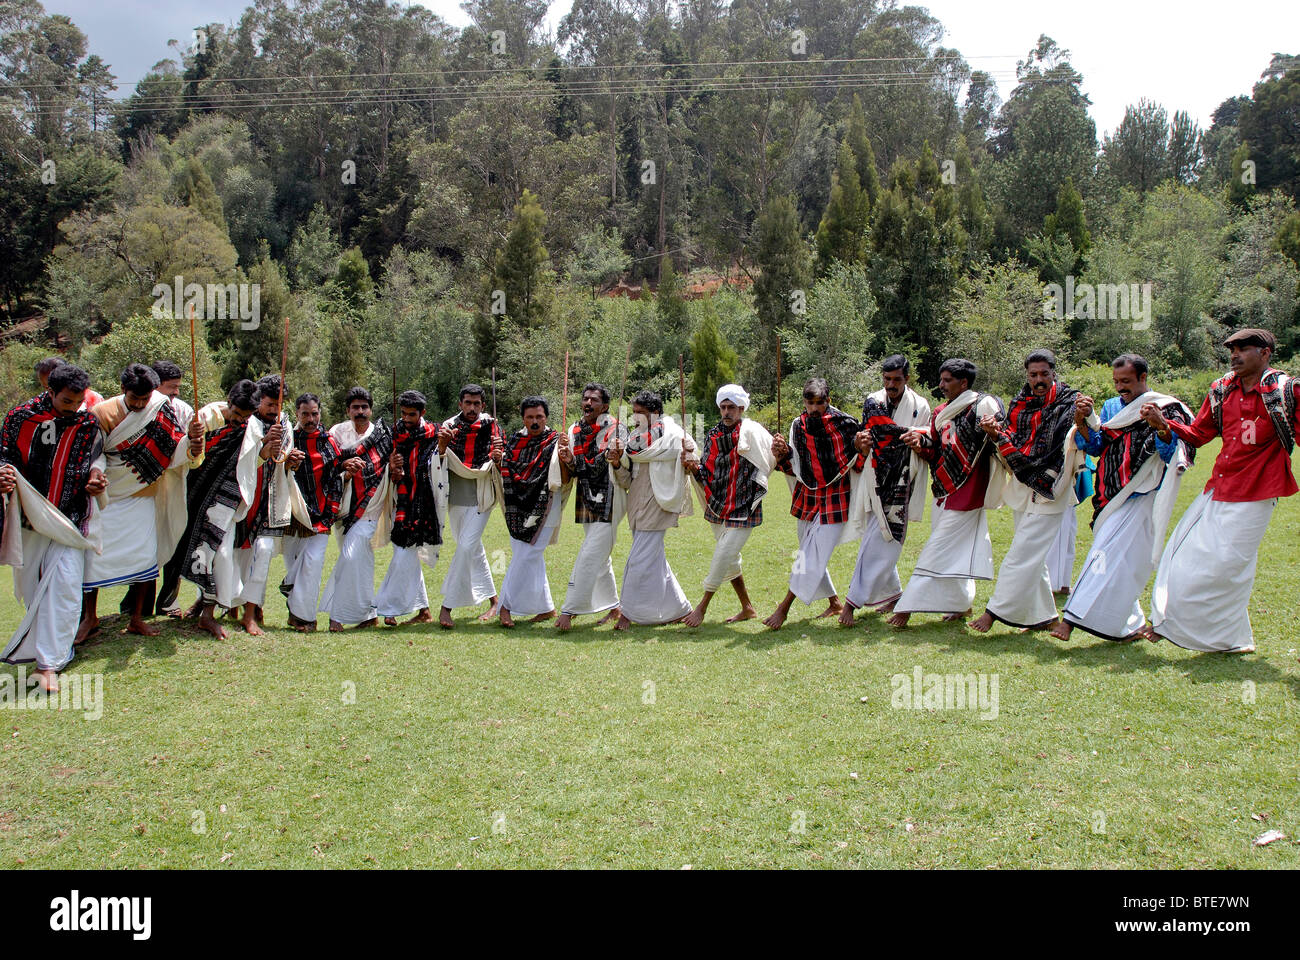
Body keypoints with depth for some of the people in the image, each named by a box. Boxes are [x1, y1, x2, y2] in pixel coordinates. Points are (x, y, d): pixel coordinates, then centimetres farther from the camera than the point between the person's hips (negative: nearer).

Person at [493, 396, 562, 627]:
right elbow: (505, 474, 15)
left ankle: (507, 605, -1)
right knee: (532, 559, 9)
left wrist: (565, 459, -29)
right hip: (518, 507, 6)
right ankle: (546, 608, 18)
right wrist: (498, 460, -5)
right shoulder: (516, 441, 10)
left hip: (544, 507, -5)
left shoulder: (555, 442, -4)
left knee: (526, 557, -8)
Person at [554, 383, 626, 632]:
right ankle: (613, 607, 29)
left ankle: (568, 611, -9)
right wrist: (564, 459, -15)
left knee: (589, 557, -12)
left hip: (609, 503, -7)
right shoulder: (574, 431, 8)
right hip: (586, 504, 7)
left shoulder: (616, 429, -7)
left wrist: (617, 460, -37)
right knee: (600, 559, 15)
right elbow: (568, 478, 5)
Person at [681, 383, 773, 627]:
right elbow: (705, 475, 8)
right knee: (730, 559, 14)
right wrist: (693, 466, -11)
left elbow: (774, 458, -11)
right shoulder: (713, 435, 7)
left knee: (723, 556, -8)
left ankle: (702, 607, 6)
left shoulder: (751, 433, -9)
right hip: (718, 508, 6)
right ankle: (747, 608, 29)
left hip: (743, 508, -6)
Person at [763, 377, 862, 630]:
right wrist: (783, 454, -13)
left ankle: (784, 608, -1)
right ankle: (834, 603, 32)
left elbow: (857, 465, -4)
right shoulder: (799, 425, 2)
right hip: (807, 497, 6)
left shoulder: (845, 424, -10)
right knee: (809, 555, 15)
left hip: (835, 499, -6)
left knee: (813, 557, -8)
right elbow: (795, 469, 6)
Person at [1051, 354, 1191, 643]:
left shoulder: (1166, 408, -4)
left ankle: (1072, 618, -17)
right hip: (1112, 497, 7)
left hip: (1140, 498, -7)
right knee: (1122, 564, 11)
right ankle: (1133, 624, 21)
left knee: (1110, 557, -13)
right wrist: (1082, 421, -10)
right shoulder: (1111, 407, 14)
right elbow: (1095, 447, 8)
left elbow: (1174, 454, -13)